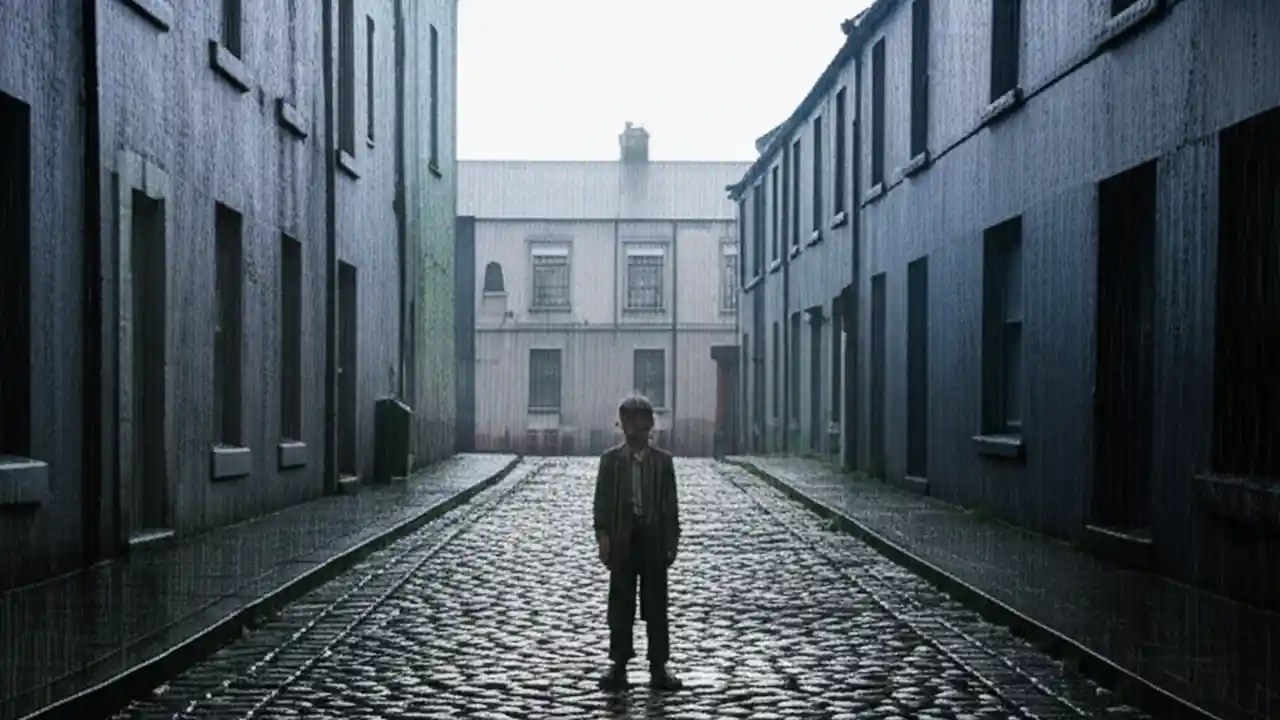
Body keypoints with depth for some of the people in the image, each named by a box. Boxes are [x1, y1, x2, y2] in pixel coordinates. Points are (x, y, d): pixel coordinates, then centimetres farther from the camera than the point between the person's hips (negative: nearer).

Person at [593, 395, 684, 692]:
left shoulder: (663, 461, 4)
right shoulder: (610, 459, 4)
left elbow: (671, 503, 4)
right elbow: (602, 500, 1)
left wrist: (671, 542, -1)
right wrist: (603, 536, -7)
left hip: (654, 538, 0)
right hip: (623, 539, 0)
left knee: (656, 606, 5)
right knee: (621, 606, 4)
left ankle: (659, 668, 12)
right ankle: (619, 666, 13)